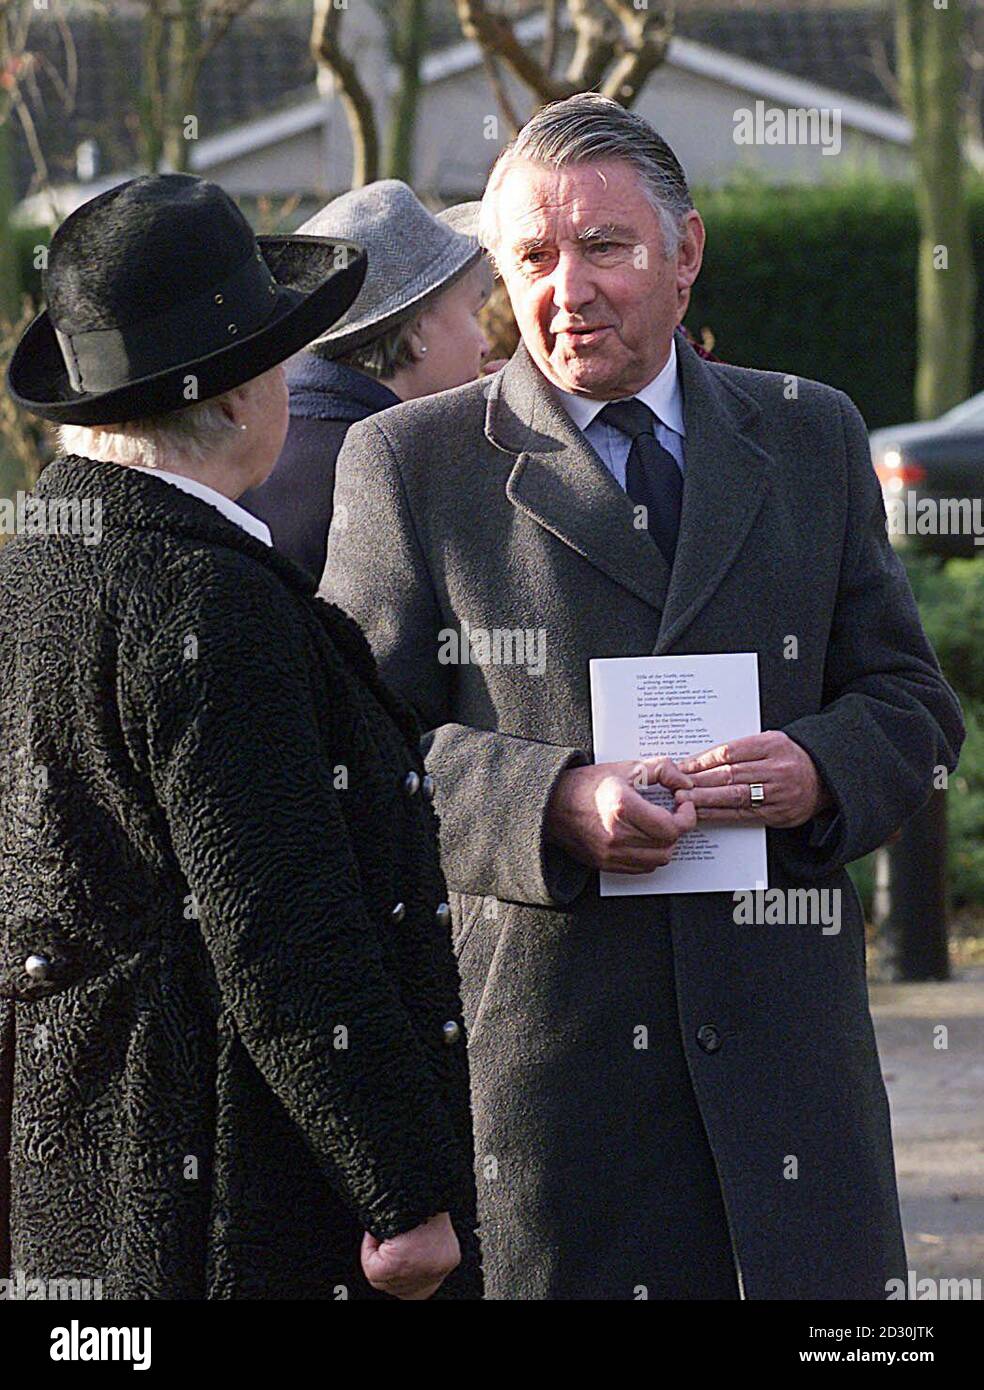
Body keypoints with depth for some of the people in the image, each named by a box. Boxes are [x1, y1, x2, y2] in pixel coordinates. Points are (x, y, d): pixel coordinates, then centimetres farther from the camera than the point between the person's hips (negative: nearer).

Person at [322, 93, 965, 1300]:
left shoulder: (808, 439, 14)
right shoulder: (407, 463, 5)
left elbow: (911, 703, 14)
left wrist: (819, 771, -9)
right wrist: (553, 805, -19)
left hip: (780, 1043, 3)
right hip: (527, 1043, -3)